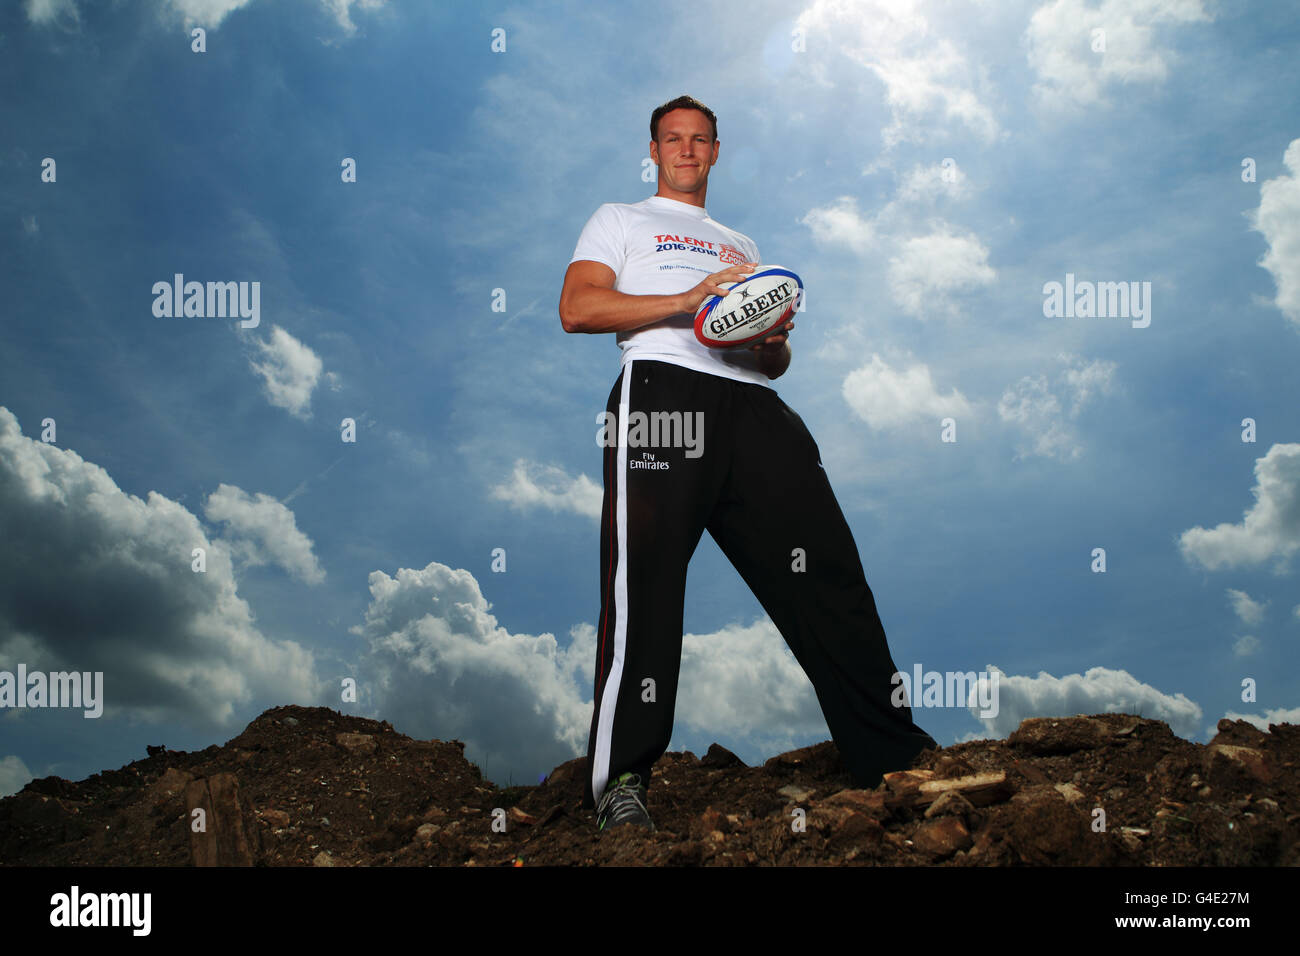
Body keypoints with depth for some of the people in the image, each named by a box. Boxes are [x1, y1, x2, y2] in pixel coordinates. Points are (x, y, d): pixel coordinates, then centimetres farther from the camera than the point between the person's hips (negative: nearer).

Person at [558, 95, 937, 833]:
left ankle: (892, 754, 1)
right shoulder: (621, 219, 24)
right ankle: (621, 779, -11)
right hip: (665, 388, -4)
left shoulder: (742, 245, 37)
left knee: (827, 570, -5)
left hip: (752, 406, 4)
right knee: (647, 578, -16)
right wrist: (688, 300, -7)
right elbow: (577, 308, 4)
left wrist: (773, 341, 5)